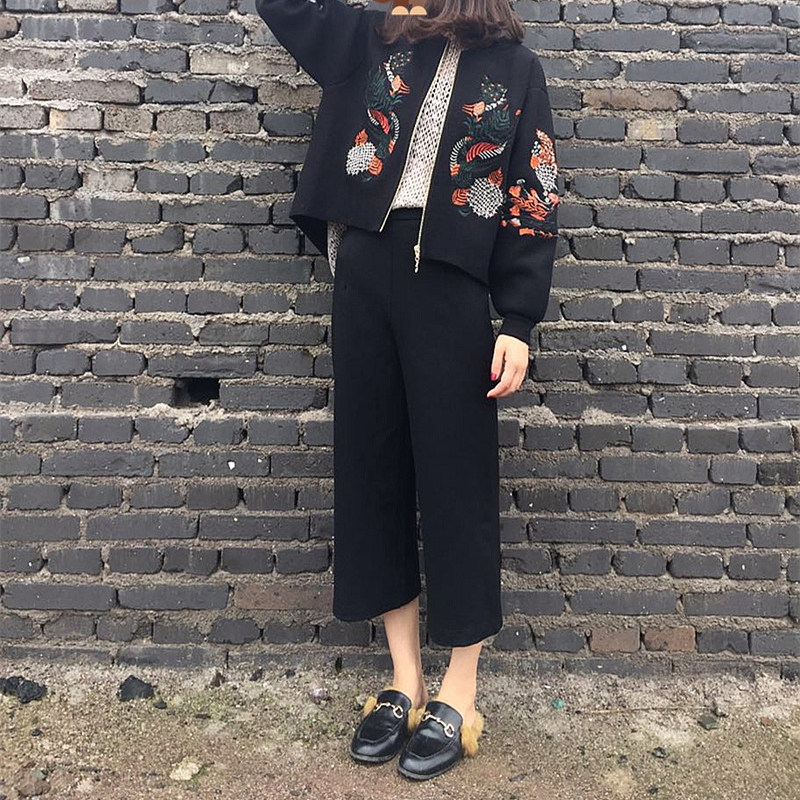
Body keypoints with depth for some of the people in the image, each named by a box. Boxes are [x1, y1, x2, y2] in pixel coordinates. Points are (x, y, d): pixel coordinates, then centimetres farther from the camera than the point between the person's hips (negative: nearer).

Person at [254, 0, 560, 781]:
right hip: (364, 274, 4)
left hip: (451, 291, -3)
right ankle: (404, 681, 19)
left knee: (455, 480, -1)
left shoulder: (515, 68, 8)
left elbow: (533, 200, 2)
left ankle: (458, 694, 14)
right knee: (372, 467, 5)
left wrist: (519, 323, -6)